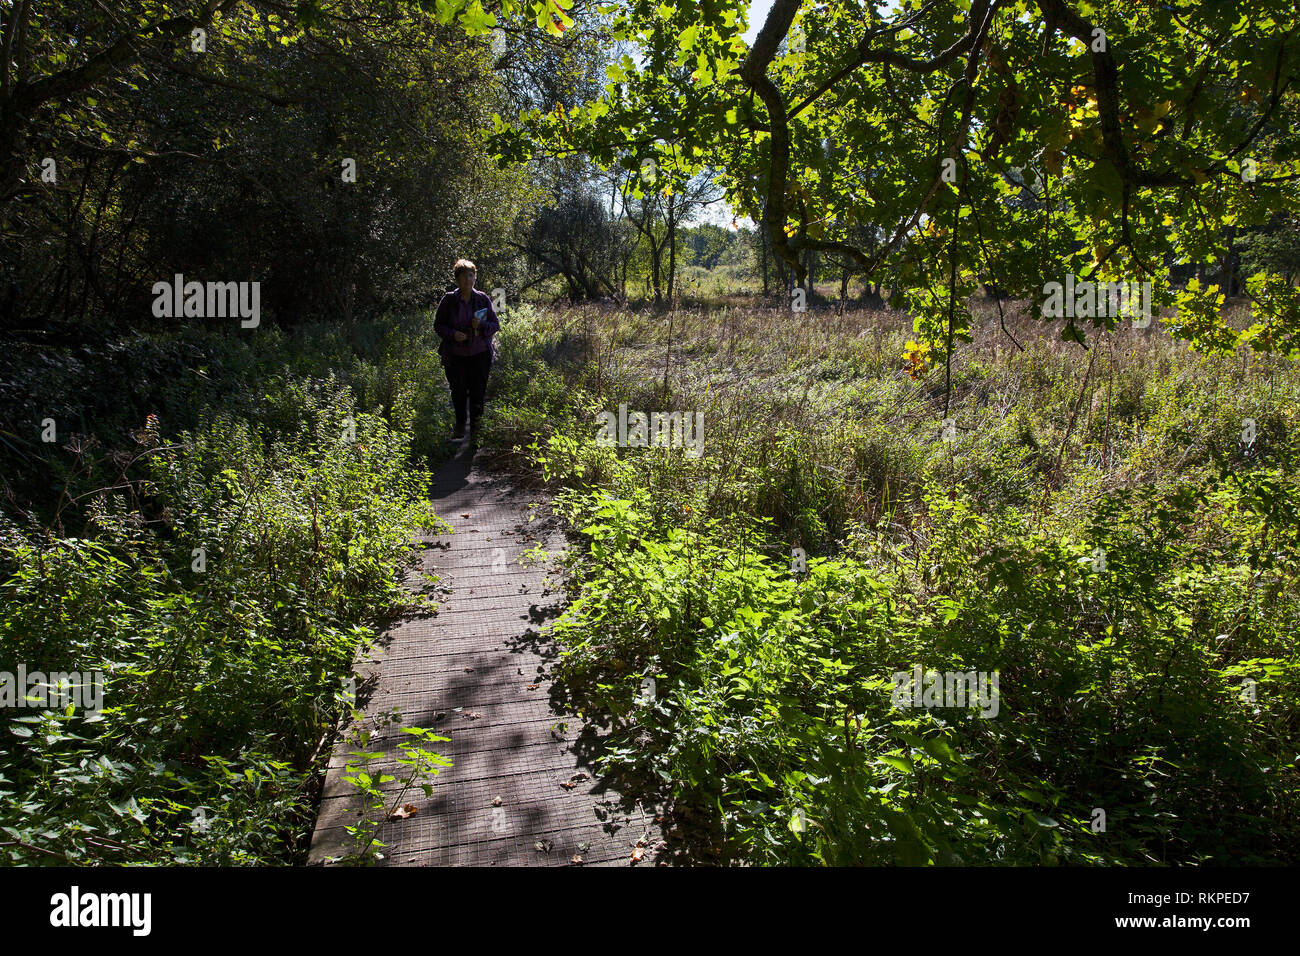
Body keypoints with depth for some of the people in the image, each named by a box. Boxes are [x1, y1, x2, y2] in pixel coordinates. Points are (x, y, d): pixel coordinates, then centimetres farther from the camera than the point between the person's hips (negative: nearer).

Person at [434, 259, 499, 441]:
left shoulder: (483, 299, 1)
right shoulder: (448, 300, -1)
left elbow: (495, 325, 5)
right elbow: (438, 325, 5)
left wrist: (482, 325, -16)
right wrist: (452, 333, -14)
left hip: (480, 355, 0)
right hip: (455, 355, 0)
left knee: (478, 393, -1)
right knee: (458, 391, 5)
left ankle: (475, 429, 12)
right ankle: (460, 425, 27)